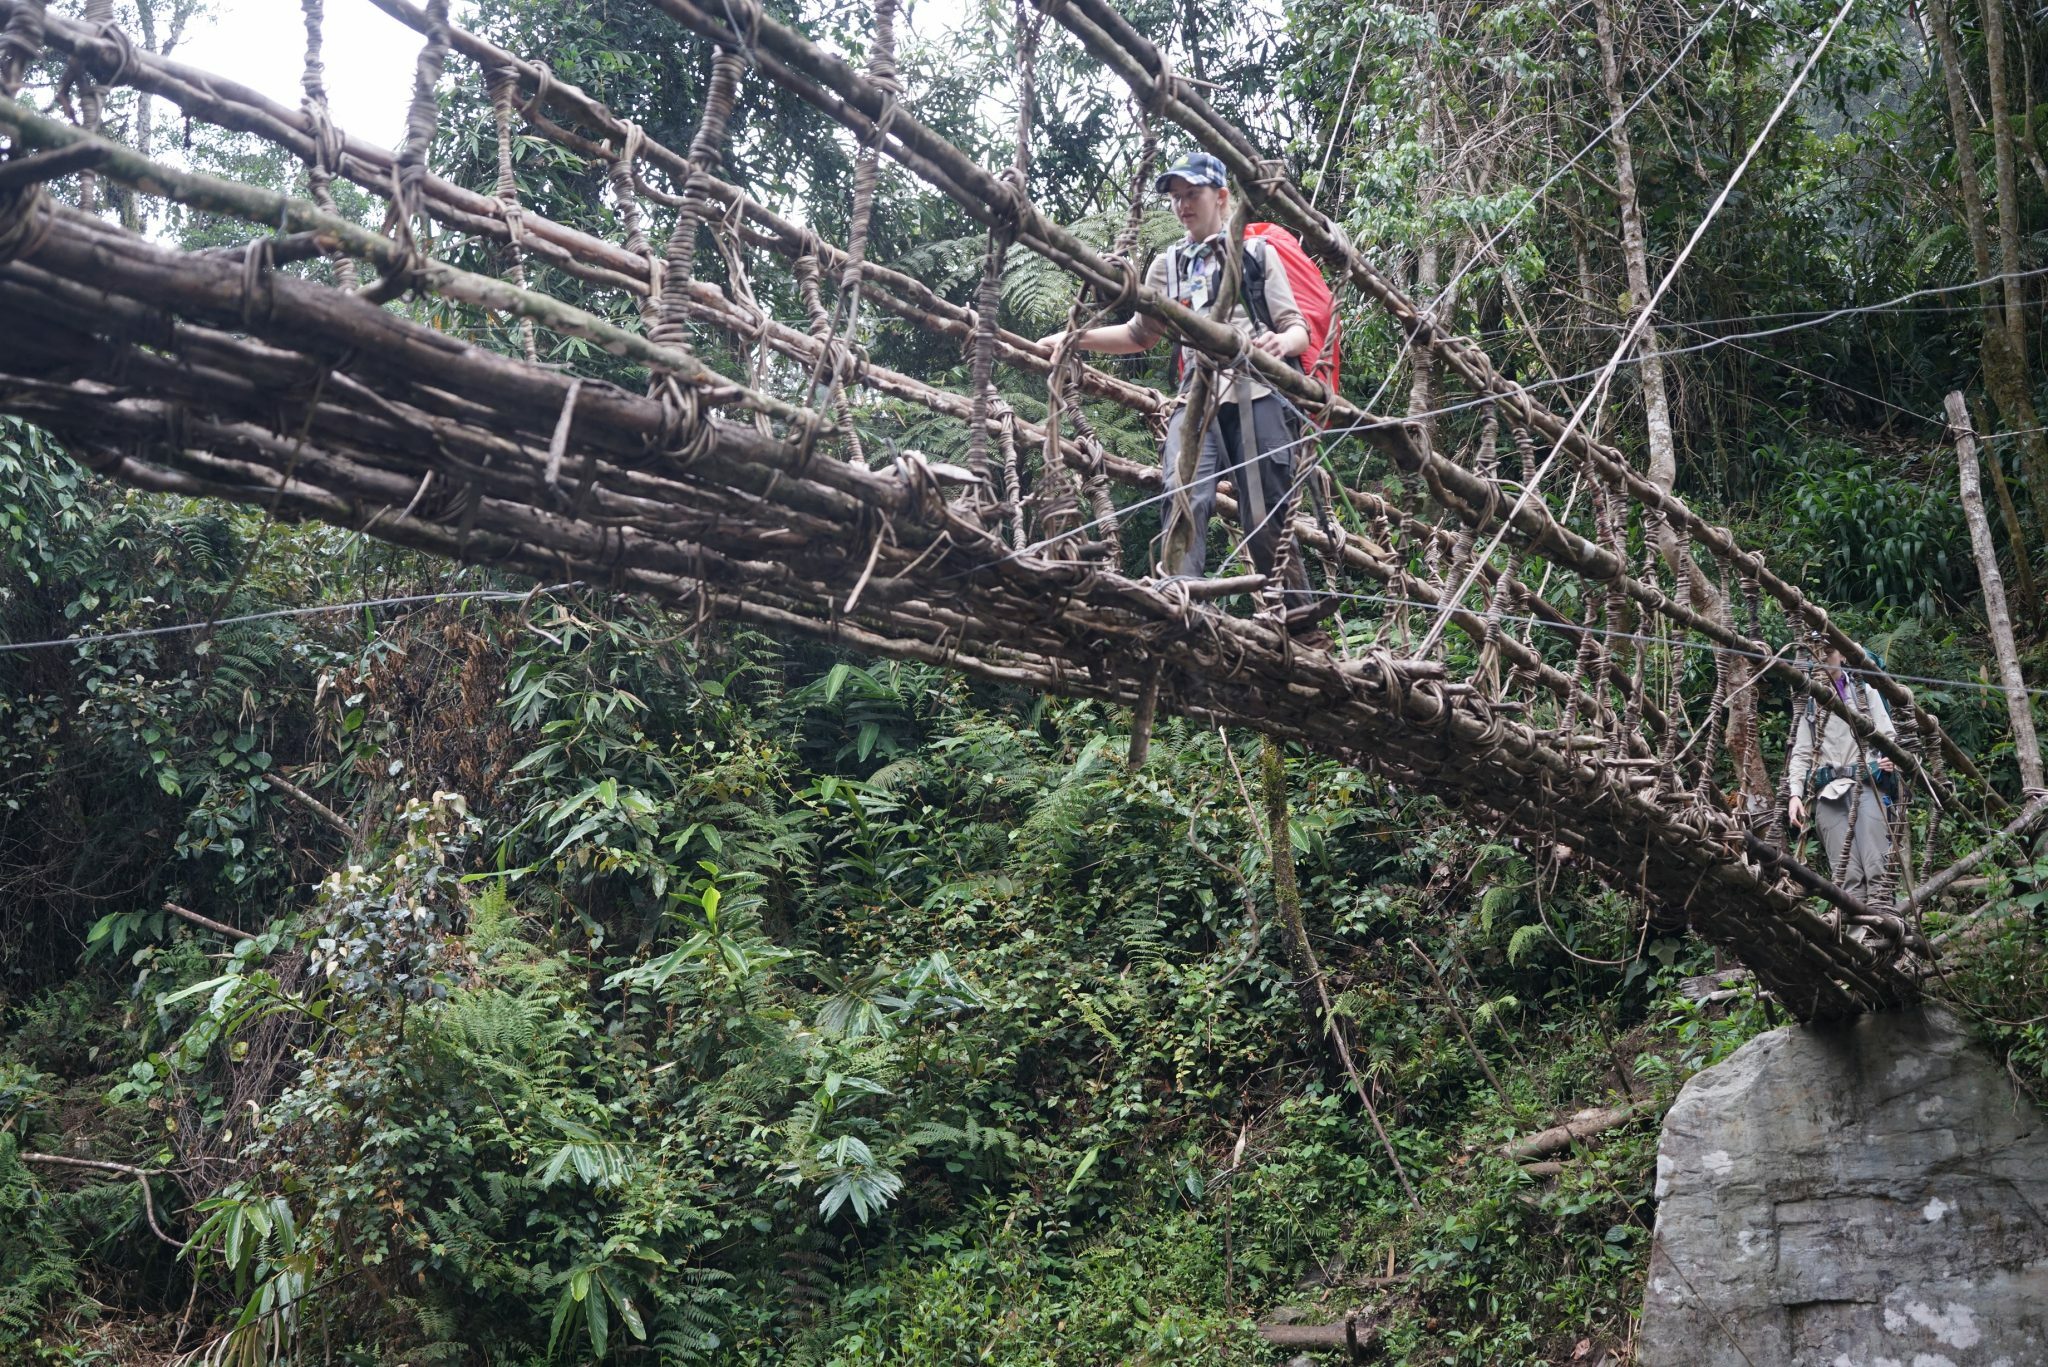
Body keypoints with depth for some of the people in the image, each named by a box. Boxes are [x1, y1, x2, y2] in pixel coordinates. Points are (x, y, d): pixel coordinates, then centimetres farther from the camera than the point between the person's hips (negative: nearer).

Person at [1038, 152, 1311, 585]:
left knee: (1267, 518, -5)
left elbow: (1299, 329, 8)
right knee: (1184, 502, -21)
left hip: (1257, 397, -2)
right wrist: (1078, 338, 14)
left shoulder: (1258, 254, 14)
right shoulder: (1168, 265, 22)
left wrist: (1283, 341, -17)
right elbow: (1141, 334, 28)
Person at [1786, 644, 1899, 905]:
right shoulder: (1809, 700, 17)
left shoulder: (1864, 691, 15)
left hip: (1865, 785, -1)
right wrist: (1795, 793, -1)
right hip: (1827, 791, 1)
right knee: (1846, 872, -11)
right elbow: (1801, 753, 13)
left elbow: (1888, 733, 8)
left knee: (1876, 864, -15)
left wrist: (1890, 757, -15)